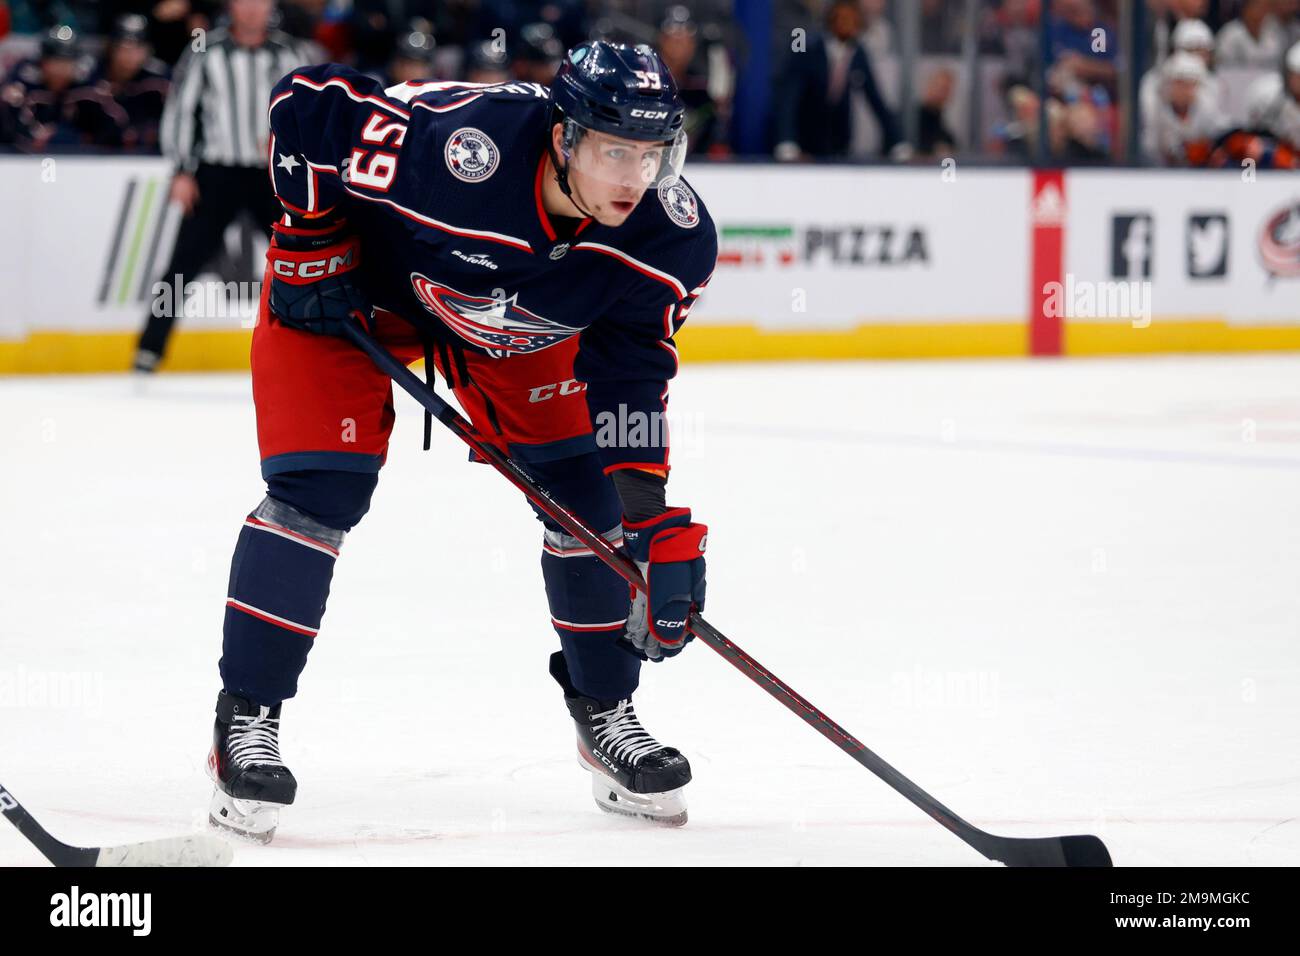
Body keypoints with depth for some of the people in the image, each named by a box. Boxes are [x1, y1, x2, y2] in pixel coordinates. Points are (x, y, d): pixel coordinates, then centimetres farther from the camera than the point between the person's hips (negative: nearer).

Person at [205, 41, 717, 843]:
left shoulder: (674, 235, -28)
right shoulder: (450, 147, -42)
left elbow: (632, 369, -19)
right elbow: (306, 102, -28)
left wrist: (651, 514, -26)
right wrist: (312, 245, -19)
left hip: (520, 318, 4)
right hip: (359, 283, -4)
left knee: (588, 491, -3)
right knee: (318, 490, -14)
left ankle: (605, 711, 15)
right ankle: (246, 718, -3)